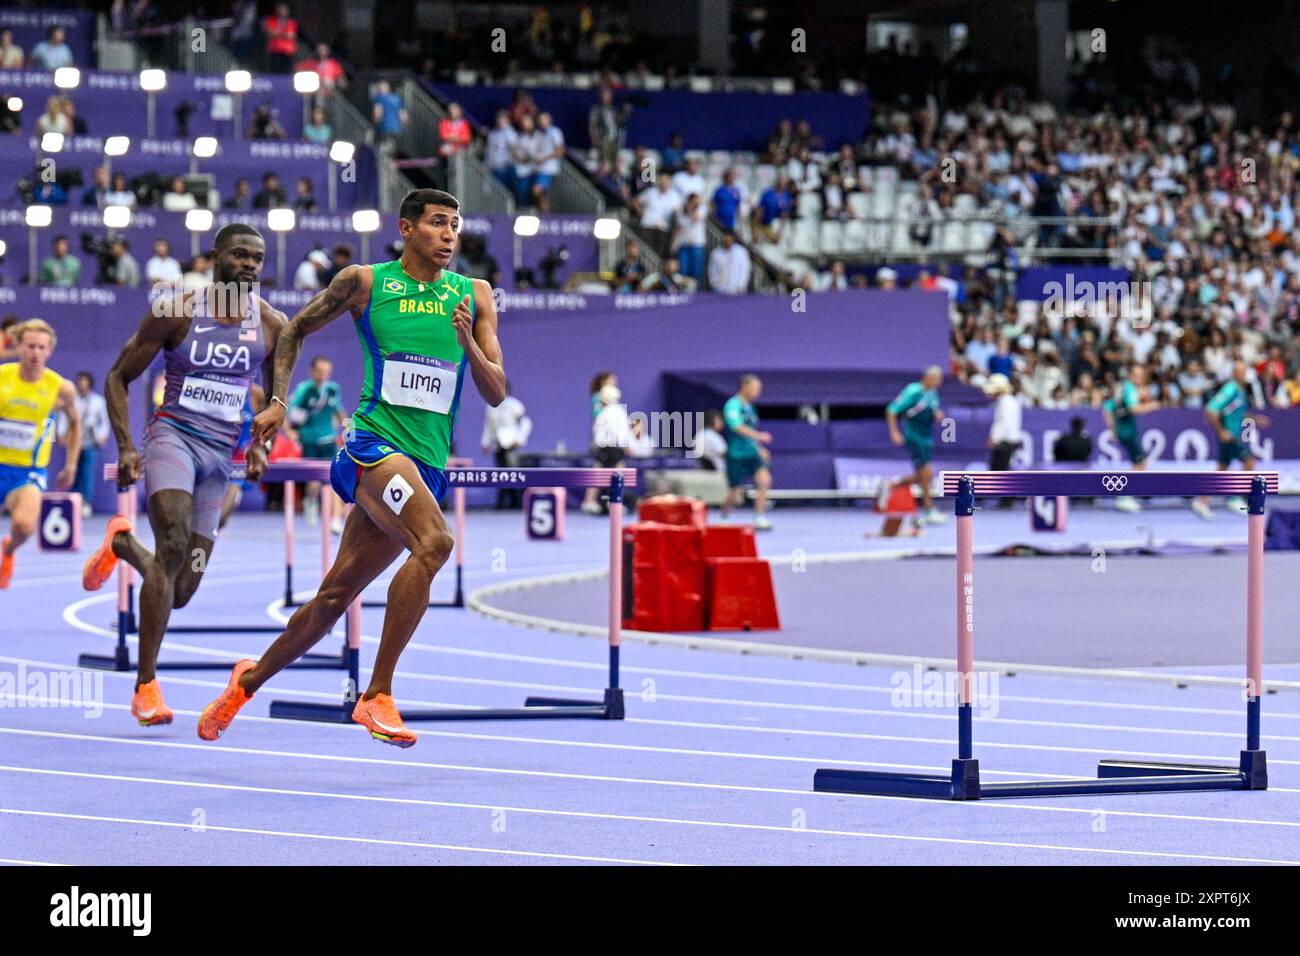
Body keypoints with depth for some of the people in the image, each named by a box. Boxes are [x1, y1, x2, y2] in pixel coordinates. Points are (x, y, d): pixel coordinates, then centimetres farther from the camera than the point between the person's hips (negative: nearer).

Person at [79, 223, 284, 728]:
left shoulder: (272, 325, 4)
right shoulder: (175, 311, -6)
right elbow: (119, 377, 2)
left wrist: (260, 445, 3)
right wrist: (126, 448, -8)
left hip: (221, 454, 4)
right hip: (172, 436, -4)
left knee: (180, 590, 1)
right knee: (174, 542, -29)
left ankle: (122, 542, 37)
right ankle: (146, 686, -24)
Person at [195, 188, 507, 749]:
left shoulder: (474, 296, 10)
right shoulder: (364, 282, 3)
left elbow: (496, 393, 6)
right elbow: (296, 330, 19)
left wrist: (468, 342, -11)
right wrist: (278, 400, 9)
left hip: (428, 467, 4)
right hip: (376, 444, -4)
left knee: (335, 596, 8)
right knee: (434, 541, -31)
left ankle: (250, 679, 30)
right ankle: (376, 695, -25)